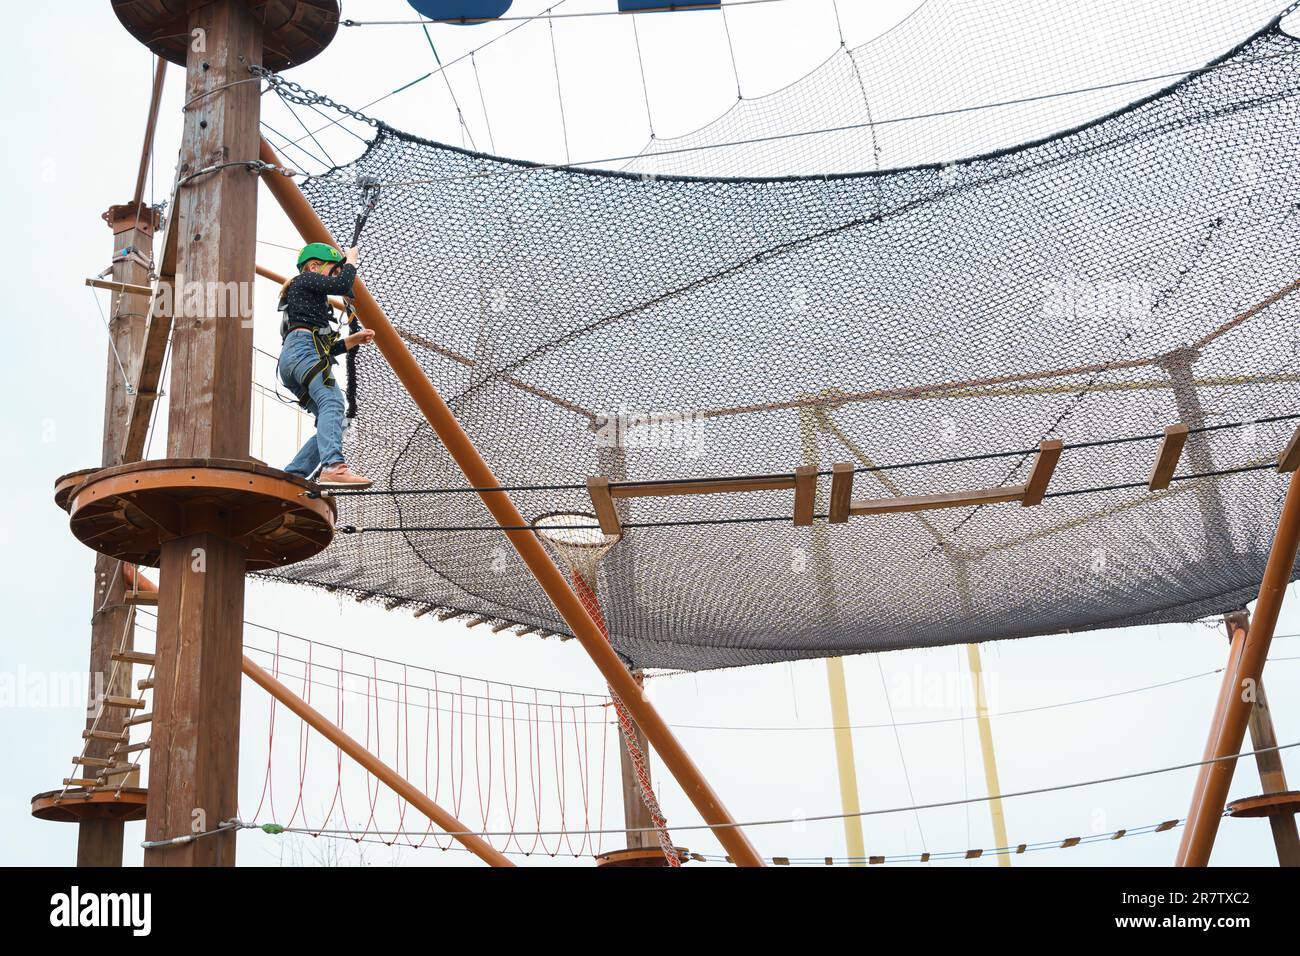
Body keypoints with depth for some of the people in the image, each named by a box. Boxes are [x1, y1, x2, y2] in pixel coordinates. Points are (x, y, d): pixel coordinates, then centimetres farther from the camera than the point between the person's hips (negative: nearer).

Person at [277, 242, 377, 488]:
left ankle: (289, 477, -7)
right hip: (303, 349, -10)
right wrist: (351, 259, 13)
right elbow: (343, 285, -5)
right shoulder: (305, 279, 14)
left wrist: (352, 340, 26)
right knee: (332, 403, -30)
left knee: (332, 422, 1)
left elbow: (324, 349, 34)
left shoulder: (312, 302, 39)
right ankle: (333, 467, -53)